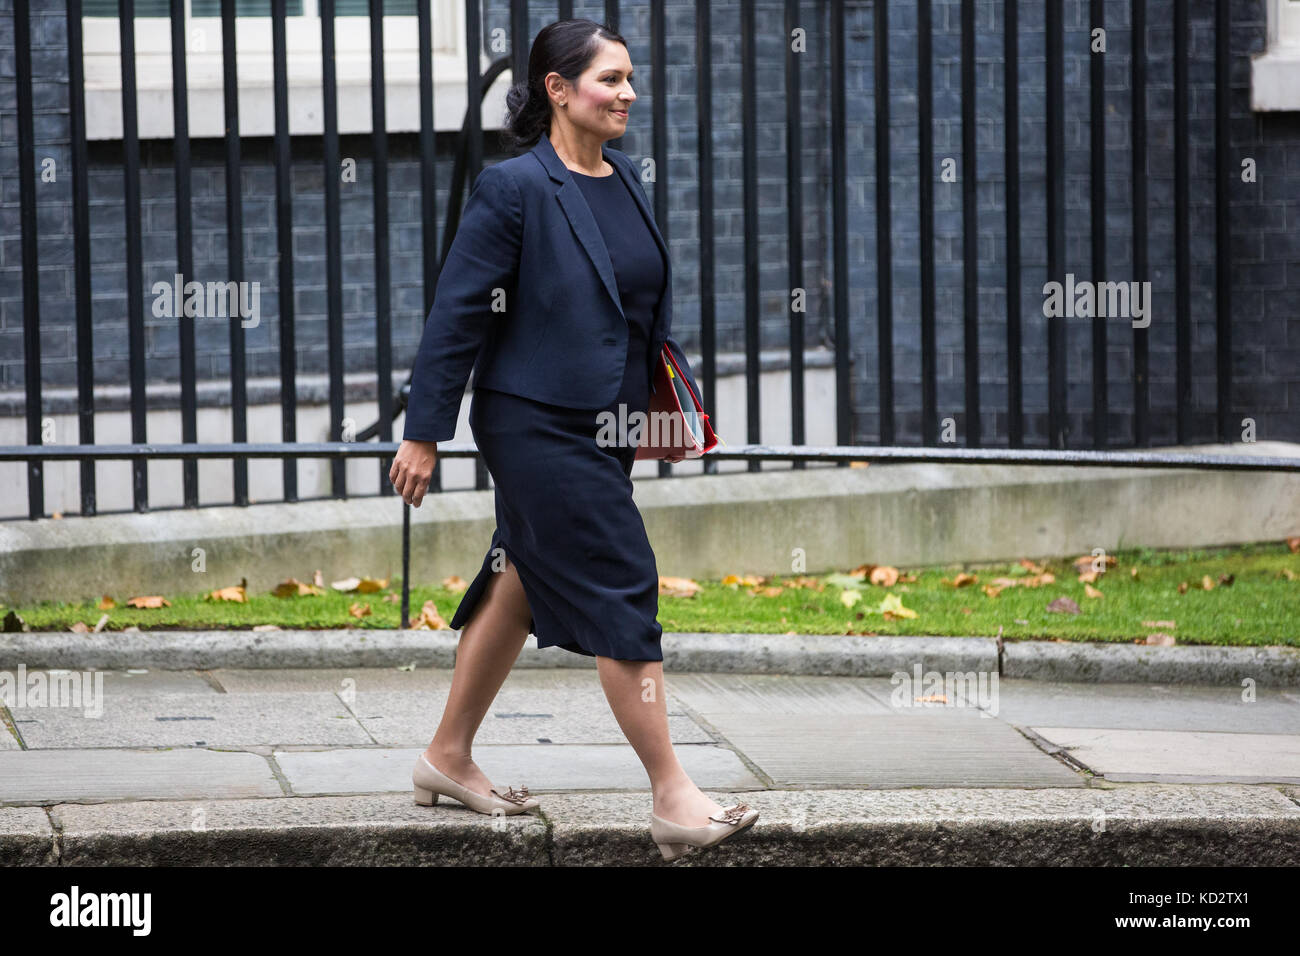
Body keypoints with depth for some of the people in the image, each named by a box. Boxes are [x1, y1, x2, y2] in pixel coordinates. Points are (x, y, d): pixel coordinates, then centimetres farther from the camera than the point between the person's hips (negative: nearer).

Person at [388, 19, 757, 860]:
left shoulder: (625, 183, 10)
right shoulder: (514, 189, -13)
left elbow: (648, 312, 21)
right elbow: (458, 314, -12)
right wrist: (425, 434, -11)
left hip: (604, 429, 8)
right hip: (538, 427, -8)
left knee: (523, 586, 17)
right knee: (619, 593, -10)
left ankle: (450, 758, 31)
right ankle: (674, 800, -7)